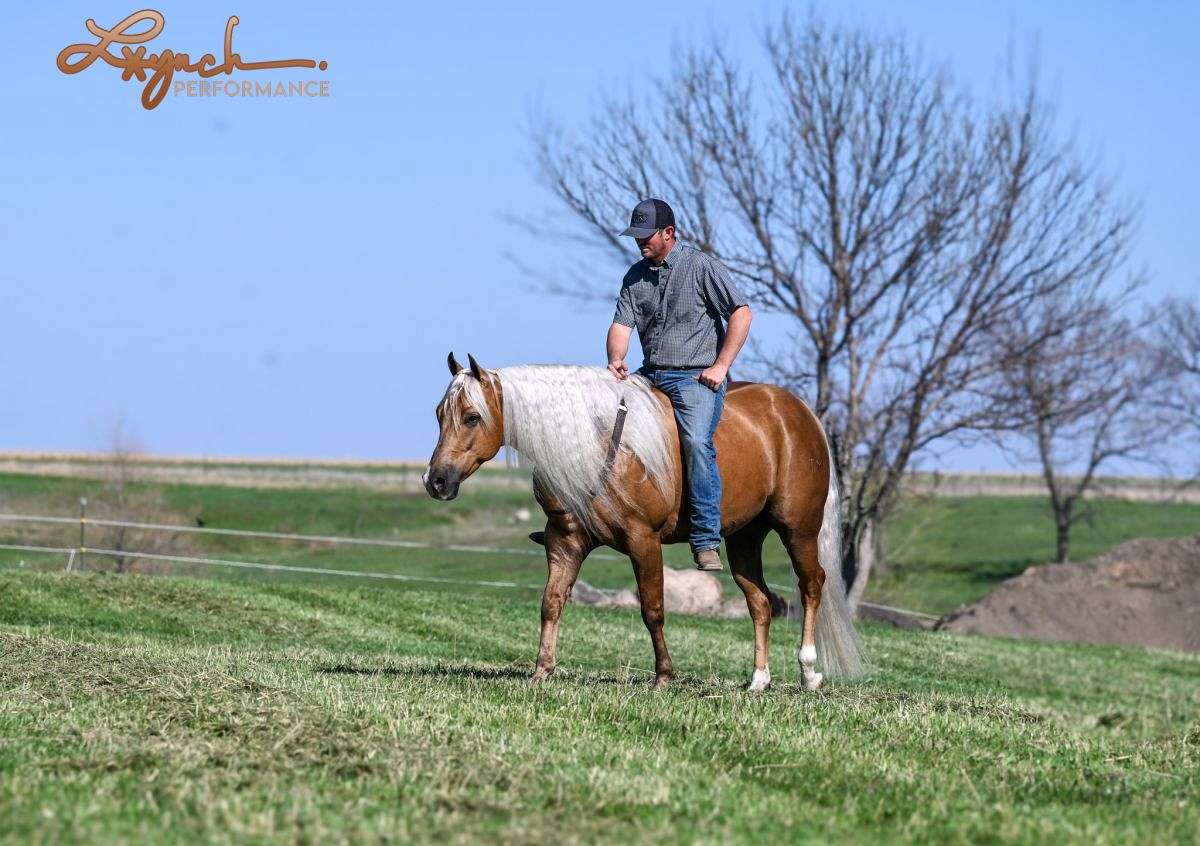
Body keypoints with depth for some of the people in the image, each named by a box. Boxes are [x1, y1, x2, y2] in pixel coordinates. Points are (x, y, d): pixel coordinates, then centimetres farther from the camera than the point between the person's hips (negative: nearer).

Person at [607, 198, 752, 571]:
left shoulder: (702, 266, -4)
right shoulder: (636, 276, 12)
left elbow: (741, 313, -7)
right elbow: (622, 324, 5)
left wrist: (720, 366, -13)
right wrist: (616, 360, -17)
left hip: (695, 376, -7)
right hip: (649, 375, 7)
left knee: (697, 441, -30)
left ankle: (706, 541, -31)